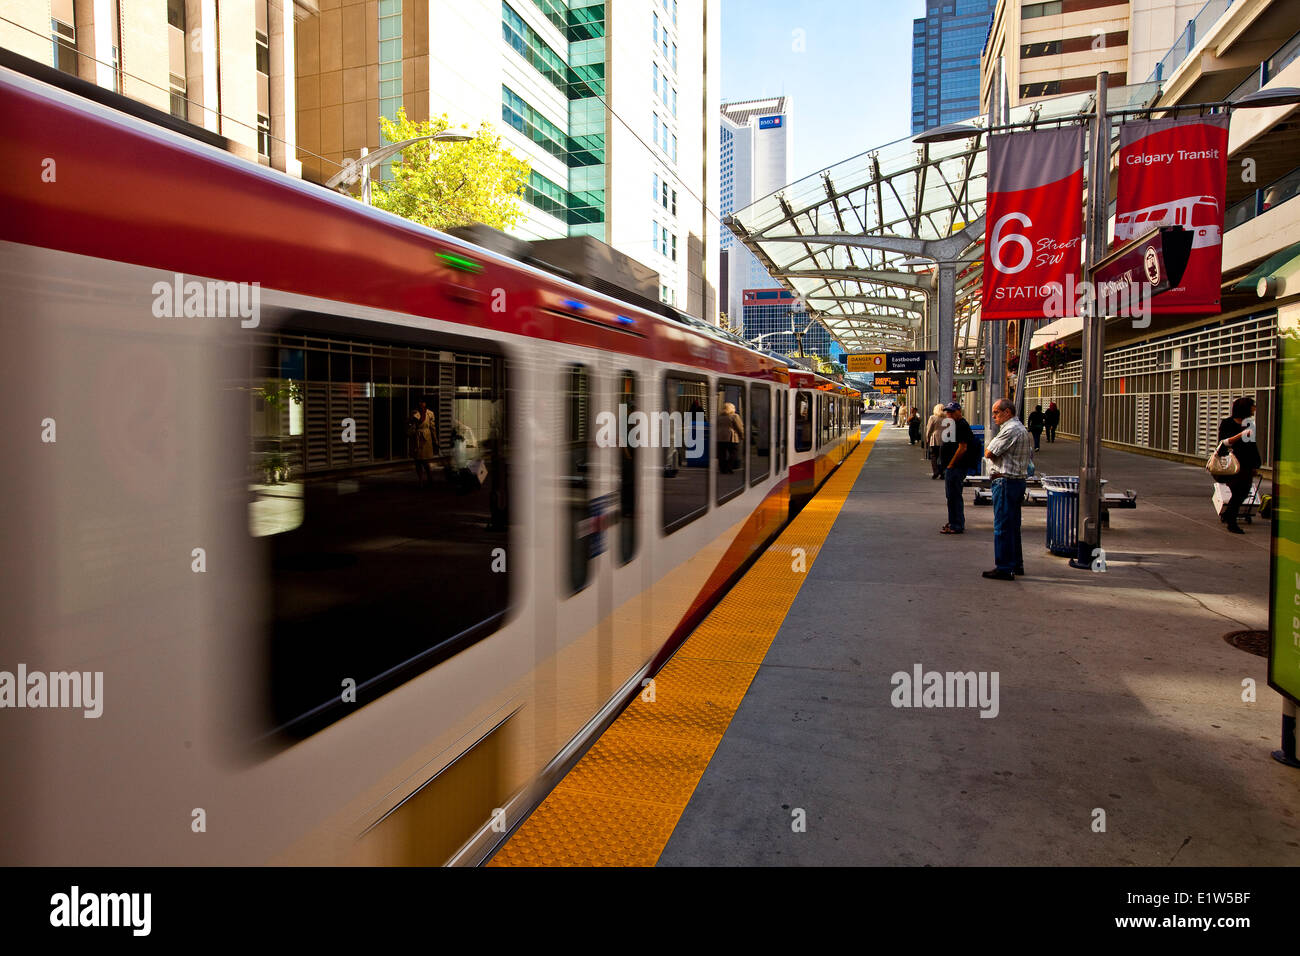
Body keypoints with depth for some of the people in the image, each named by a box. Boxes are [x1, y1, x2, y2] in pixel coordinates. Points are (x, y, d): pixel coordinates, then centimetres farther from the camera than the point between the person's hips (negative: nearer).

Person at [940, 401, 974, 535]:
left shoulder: (962, 425, -15)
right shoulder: (953, 424, 17)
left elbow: (962, 448, -21)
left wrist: (950, 465, -18)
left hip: (956, 467, -11)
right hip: (950, 466, 11)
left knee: (954, 496, -7)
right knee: (951, 495, 17)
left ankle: (957, 526, -2)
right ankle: (953, 522, 27)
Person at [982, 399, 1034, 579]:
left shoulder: (1011, 430, -16)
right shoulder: (1021, 428, 18)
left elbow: (988, 453, -17)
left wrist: (989, 450, 6)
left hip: (1006, 481, -10)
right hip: (1018, 481, 10)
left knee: (1002, 526, -6)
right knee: (1013, 525, 16)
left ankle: (1004, 568, -4)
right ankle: (1016, 564, 23)